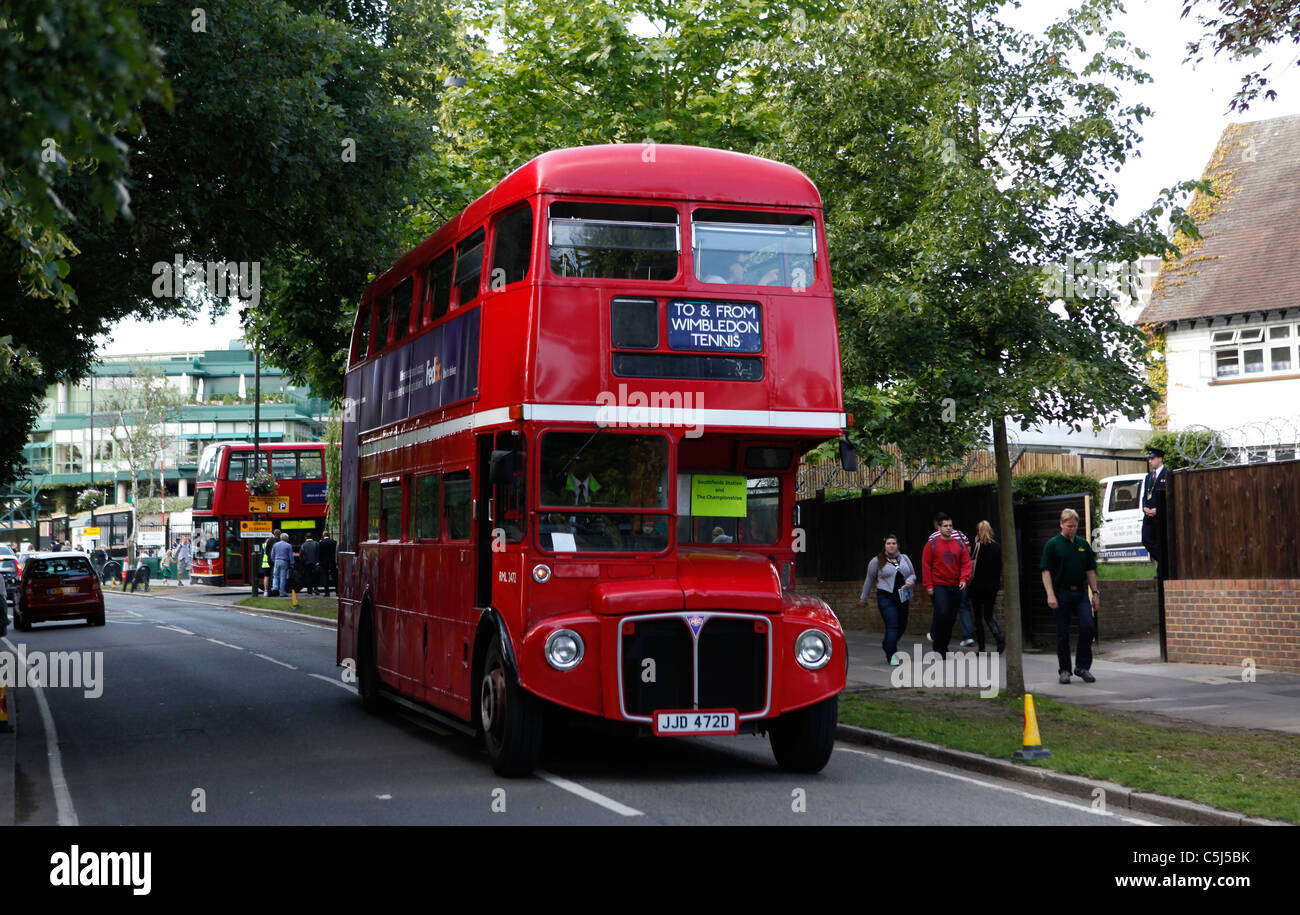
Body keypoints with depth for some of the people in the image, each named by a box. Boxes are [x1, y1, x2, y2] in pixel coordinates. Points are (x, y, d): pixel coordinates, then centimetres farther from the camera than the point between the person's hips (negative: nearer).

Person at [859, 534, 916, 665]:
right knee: (892, 626, -14)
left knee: (902, 626, 10)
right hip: (886, 598, -5)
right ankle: (891, 656, -14)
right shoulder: (877, 561, 2)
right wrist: (863, 598, 14)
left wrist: (910, 581, -5)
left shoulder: (904, 558, 13)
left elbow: (912, 574, 19)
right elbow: (869, 580, 9)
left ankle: (887, 647, 34)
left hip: (903, 598, 5)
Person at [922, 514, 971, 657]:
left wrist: (964, 579, -8)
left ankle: (944, 647, 20)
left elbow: (966, 563, 8)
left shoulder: (959, 544, 9)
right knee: (942, 613, -19)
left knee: (951, 618, 7)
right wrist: (928, 585, -7)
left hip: (955, 587, 4)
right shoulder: (932, 544, -1)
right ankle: (938, 647, -7)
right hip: (938, 586, -4)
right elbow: (926, 565, -2)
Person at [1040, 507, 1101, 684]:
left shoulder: (1083, 544, 11)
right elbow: (1046, 571, -6)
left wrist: (1095, 593, 9)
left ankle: (1083, 666, 0)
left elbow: (1090, 571, 15)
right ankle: (1064, 670, 12)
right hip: (1061, 593, -3)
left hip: (1080, 592, 3)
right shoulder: (1053, 545, -2)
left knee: (1088, 626, -12)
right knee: (1063, 634, 2)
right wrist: (1050, 595, -15)